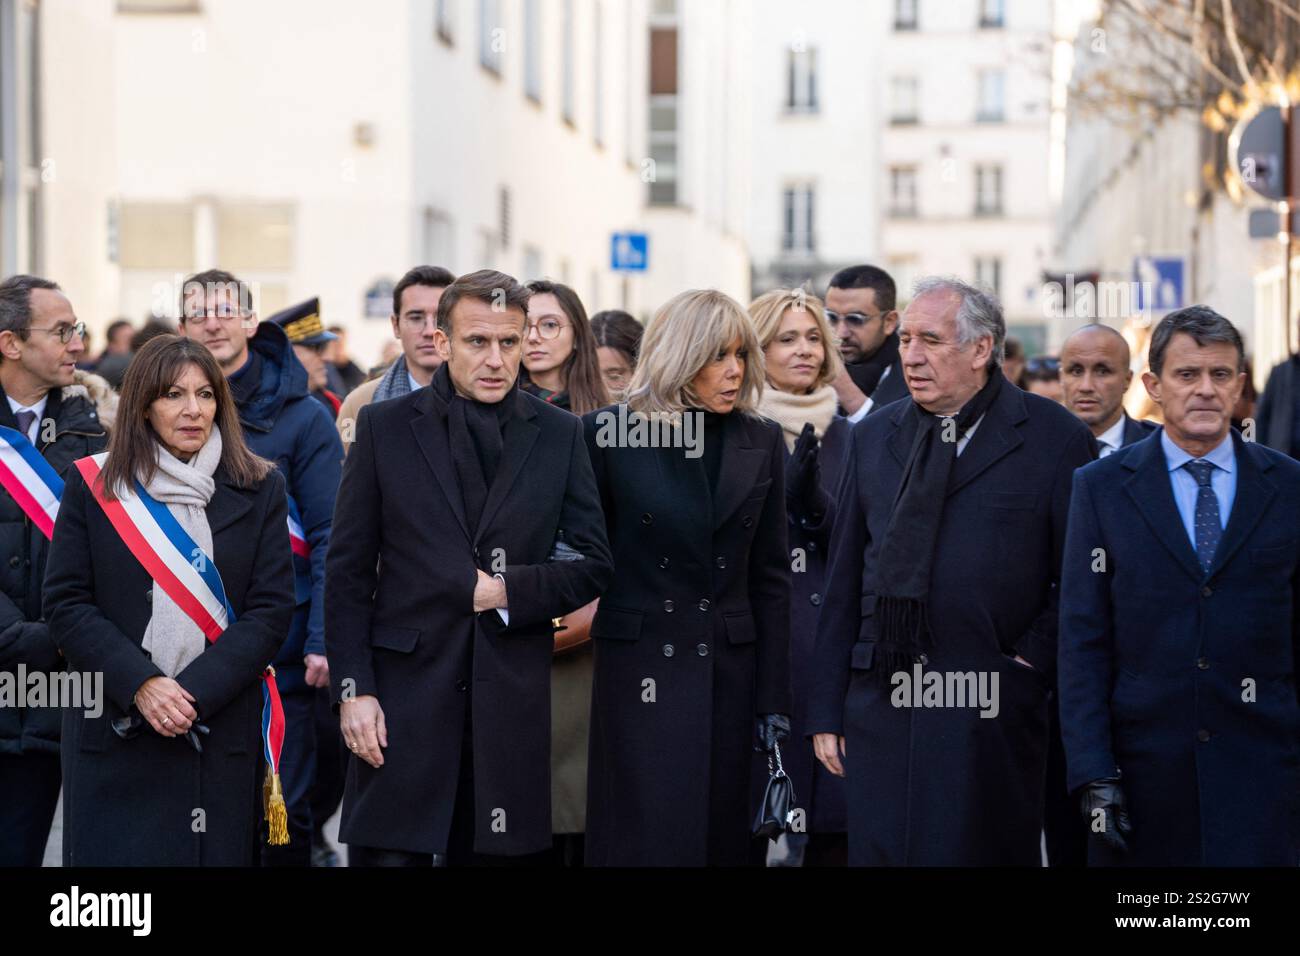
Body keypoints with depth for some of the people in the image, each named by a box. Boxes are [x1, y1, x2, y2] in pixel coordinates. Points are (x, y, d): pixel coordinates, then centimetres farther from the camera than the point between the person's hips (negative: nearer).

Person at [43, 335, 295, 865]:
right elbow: (66, 605, -1)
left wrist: (196, 692, -13)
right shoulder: (92, 484, 4)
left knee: (217, 852, 1)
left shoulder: (258, 488, 5)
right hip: (113, 731, 0)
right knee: (118, 857, 0)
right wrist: (141, 685, -14)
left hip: (222, 730, 1)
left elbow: (272, 607, -1)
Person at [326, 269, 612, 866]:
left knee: (497, 852, 4)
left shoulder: (560, 436, 7)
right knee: (389, 851, -4)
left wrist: (510, 590, -8)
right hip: (404, 695, -1)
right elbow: (348, 570, 3)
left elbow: (593, 564, 8)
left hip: (512, 699, 1)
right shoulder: (384, 427, 4)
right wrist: (353, 688, -5)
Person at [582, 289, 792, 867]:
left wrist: (773, 698, 4)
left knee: (722, 839, 7)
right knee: (644, 840, -2)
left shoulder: (761, 442, 5)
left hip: (728, 669, 3)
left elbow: (769, 576, 7)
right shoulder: (609, 433, -3)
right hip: (640, 666, -3)